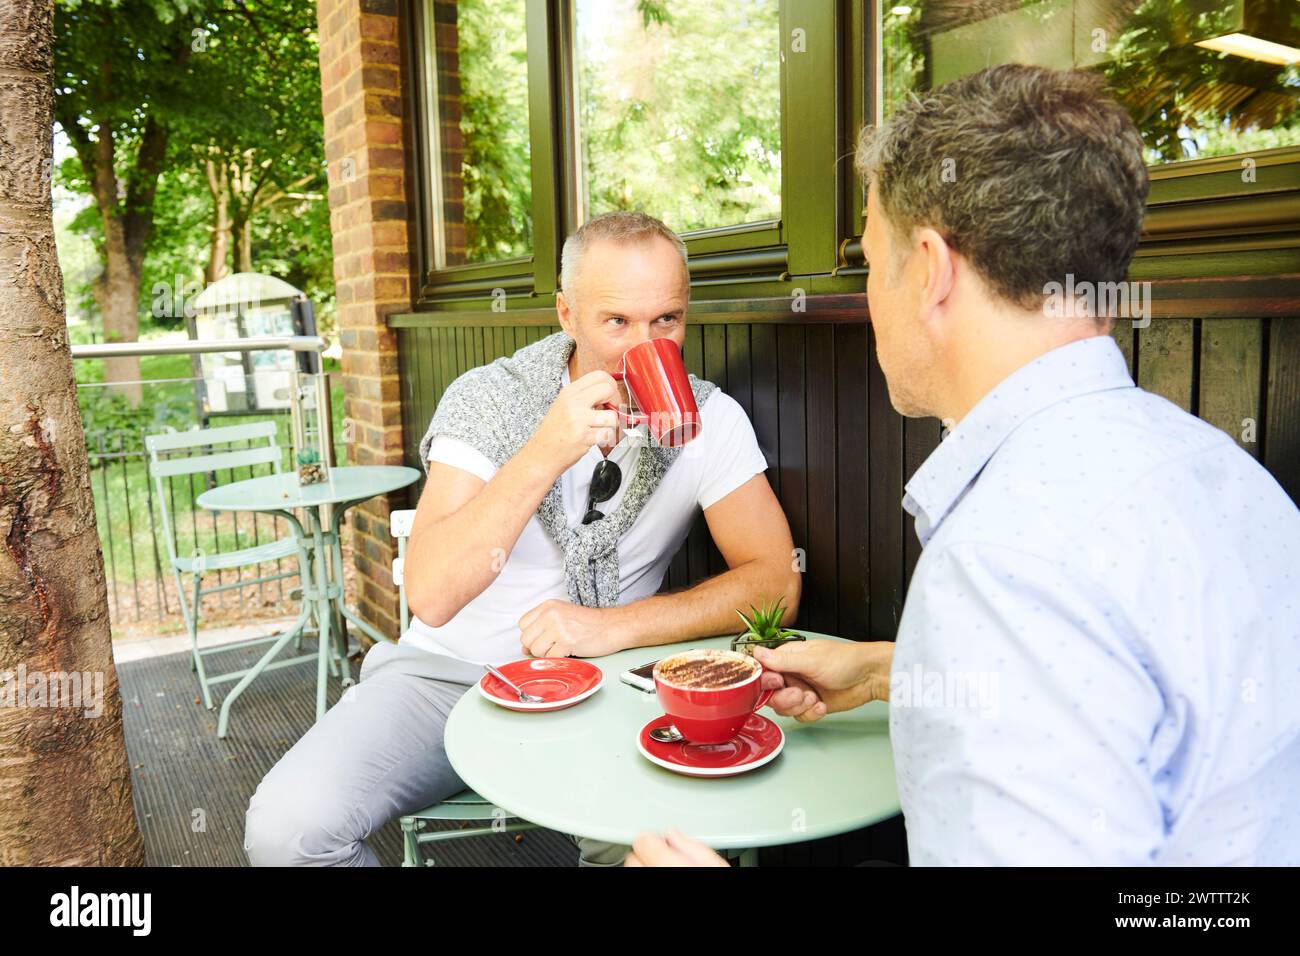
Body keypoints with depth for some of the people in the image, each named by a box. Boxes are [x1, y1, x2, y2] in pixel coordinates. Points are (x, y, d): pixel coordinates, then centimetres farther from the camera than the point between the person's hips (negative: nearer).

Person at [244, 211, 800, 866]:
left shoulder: (708, 419, -8)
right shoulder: (486, 399, -12)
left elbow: (776, 581, -12)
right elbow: (431, 598, -22)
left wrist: (614, 627, -22)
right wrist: (544, 453, -32)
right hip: (447, 667, 0)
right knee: (287, 827, -20)